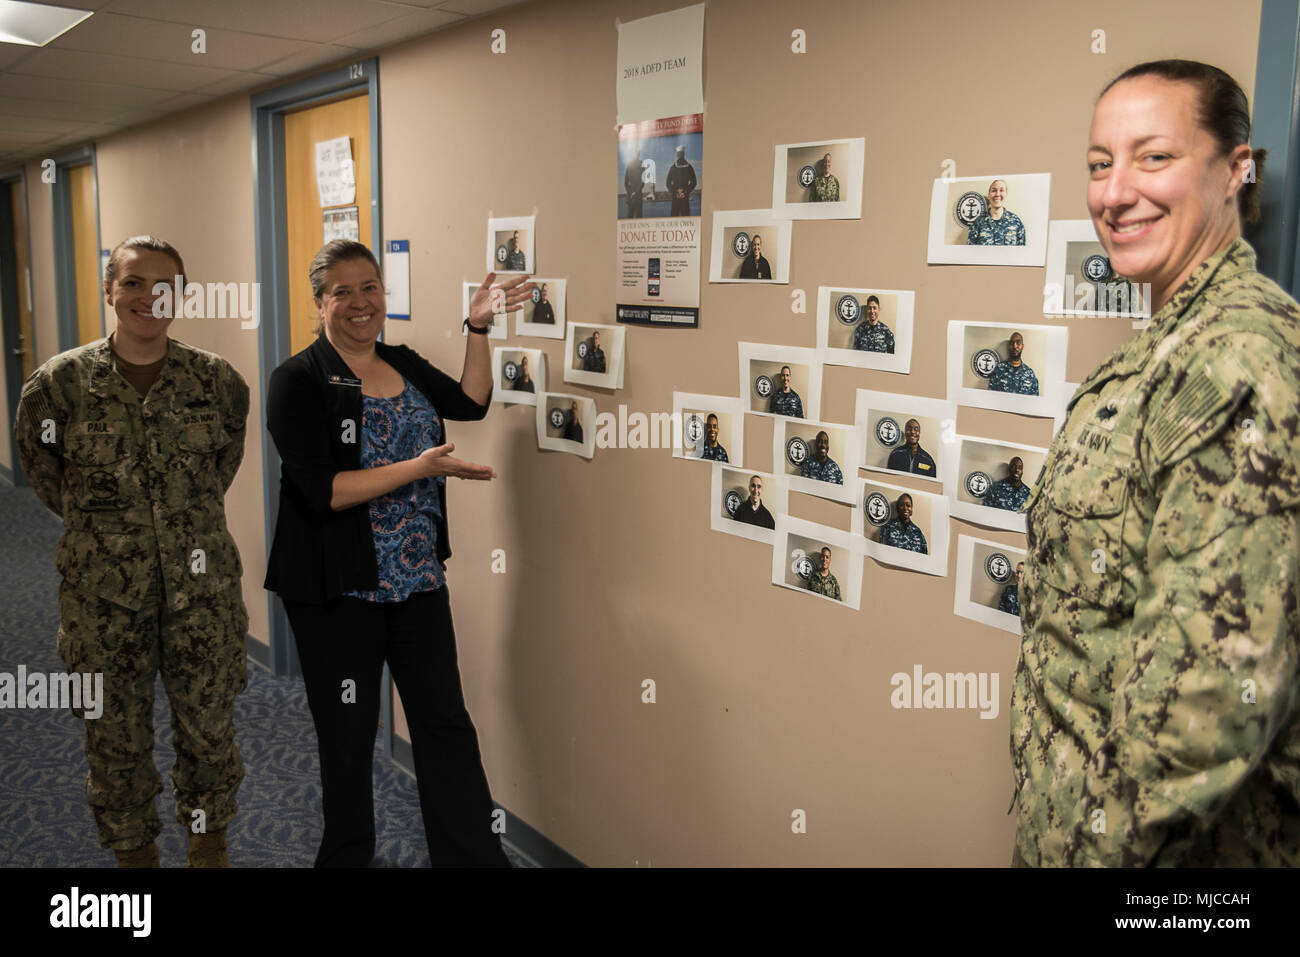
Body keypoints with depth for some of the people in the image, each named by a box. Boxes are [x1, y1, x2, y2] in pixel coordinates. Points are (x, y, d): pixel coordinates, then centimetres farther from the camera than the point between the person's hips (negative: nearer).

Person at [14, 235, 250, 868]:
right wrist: (97, 522, 9)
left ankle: (209, 846, 33)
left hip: (202, 585, 1)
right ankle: (134, 851, 33)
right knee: (116, 734, 11)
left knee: (209, 727, 11)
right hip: (104, 595, -1)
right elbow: (40, 467, 10)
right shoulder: (62, 381, -6)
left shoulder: (216, 379, -3)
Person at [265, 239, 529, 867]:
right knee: (348, 737, 12)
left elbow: (471, 403, 7)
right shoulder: (299, 381, -11)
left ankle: (476, 859, 19)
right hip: (340, 592, -5)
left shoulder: (404, 364, 10)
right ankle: (347, 855, 32)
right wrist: (421, 467, -23)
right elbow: (323, 490, -20)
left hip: (419, 581, 5)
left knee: (447, 725, 8)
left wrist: (478, 328, 0)